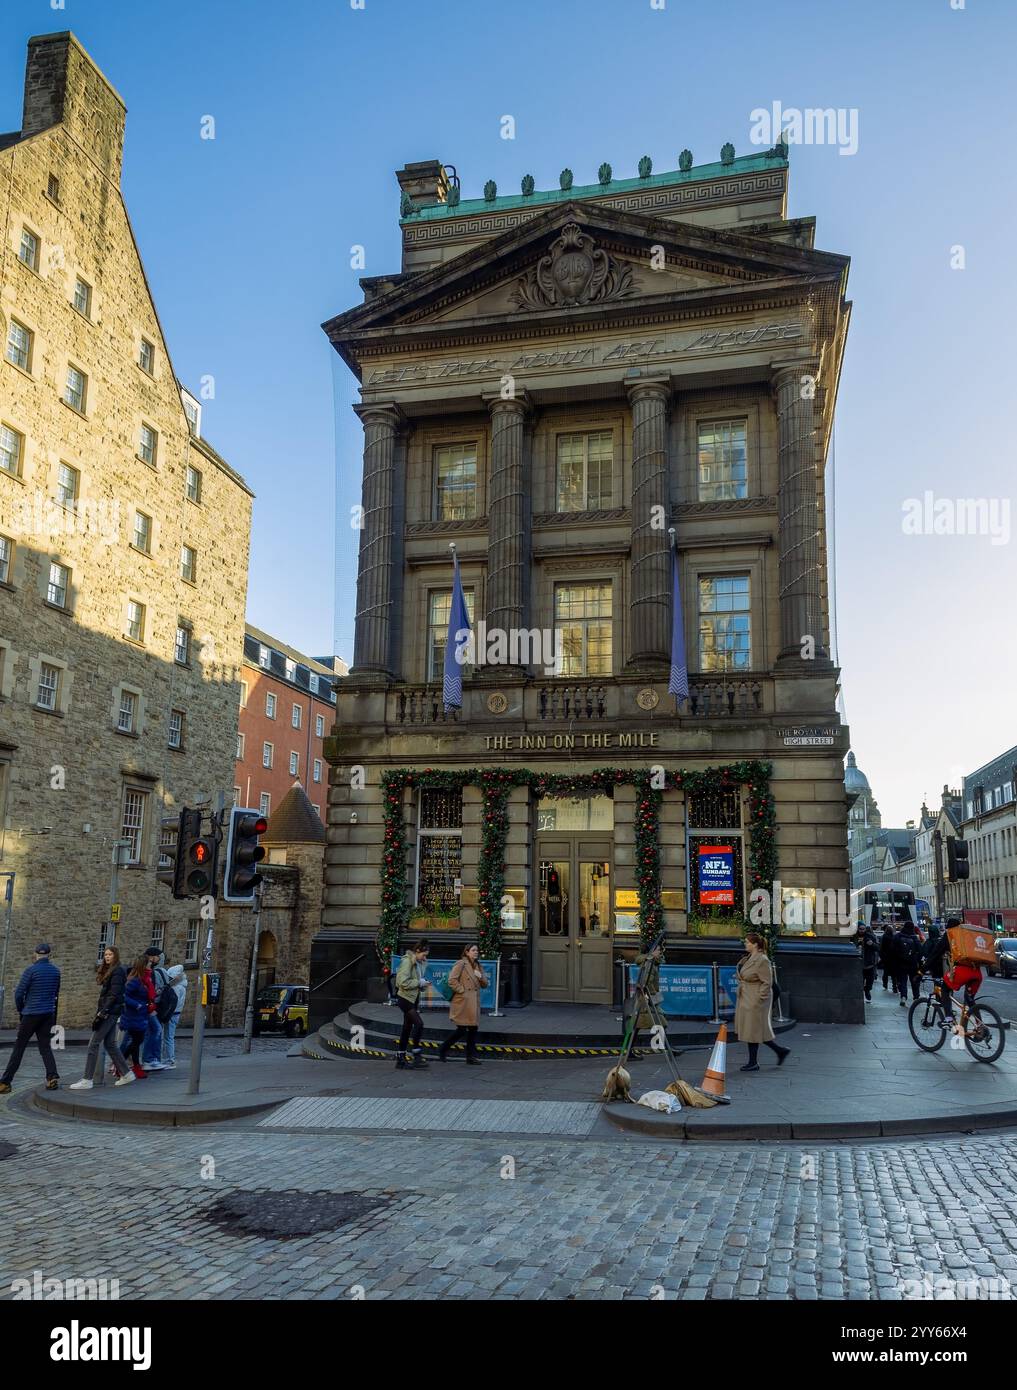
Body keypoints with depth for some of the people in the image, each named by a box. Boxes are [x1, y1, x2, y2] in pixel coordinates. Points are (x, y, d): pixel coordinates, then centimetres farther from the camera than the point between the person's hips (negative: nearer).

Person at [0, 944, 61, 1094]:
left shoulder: (31, 970, -10)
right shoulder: (55, 971, 6)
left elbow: (19, 993, -7)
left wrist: (20, 1009, 9)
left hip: (31, 1014, -4)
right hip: (49, 1014, 4)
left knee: (18, 1048, 4)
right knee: (45, 1046, 10)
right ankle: (53, 1076, -6)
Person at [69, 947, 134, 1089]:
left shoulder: (117, 971, -11)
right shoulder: (108, 971, 17)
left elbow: (114, 995, -18)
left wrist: (102, 1014, -21)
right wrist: (100, 1012, 13)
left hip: (110, 1012, -9)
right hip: (109, 1012, 9)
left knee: (93, 1044, -7)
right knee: (110, 1044, 11)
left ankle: (87, 1080, -5)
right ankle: (126, 1073, 17)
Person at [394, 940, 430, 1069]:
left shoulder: (419, 962, 10)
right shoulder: (407, 962, -17)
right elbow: (403, 982, -24)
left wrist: (422, 984, 4)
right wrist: (419, 982, -18)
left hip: (413, 998, 9)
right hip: (405, 998, -9)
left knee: (407, 1027, 11)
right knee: (419, 1023, -15)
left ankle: (400, 1058, 18)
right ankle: (416, 1055, -7)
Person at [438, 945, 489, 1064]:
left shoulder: (478, 966, 17)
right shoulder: (461, 964, -7)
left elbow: (485, 985, 19)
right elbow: (452, 981, -14)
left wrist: (481, 977, 0)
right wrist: (462, 990, -13)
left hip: (474, 1003, 7)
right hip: (462, 1002, -7)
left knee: (473, 1029, 6)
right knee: (462, 1030, -7)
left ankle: (471, 1057, 12)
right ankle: (443, 1050, 11)